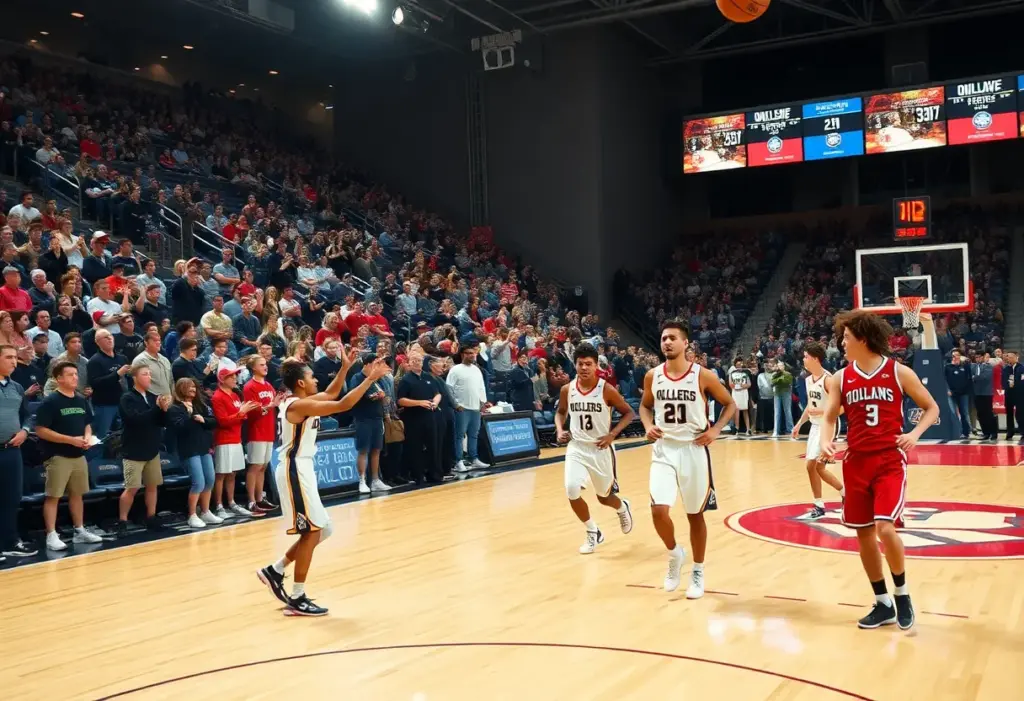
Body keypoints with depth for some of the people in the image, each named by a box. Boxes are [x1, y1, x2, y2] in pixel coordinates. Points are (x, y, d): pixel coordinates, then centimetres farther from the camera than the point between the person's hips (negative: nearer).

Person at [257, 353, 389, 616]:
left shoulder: (302, 401, 11)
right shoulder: (299, 405, -18)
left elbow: (331, 394, 25)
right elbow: (342, 405, -24)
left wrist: (346, 367, 15)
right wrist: (369, 379, -21)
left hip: (301, 470, 10)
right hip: (295, 471, -10)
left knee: (320, 530, 14)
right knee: (311, 532, -4)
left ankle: (275, 571, 22)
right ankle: (297, 599, 4)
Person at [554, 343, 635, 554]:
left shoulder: (607, 390, -15)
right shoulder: (567, 390, -5)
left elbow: (629, 413, -5)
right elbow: (561, 412, 14)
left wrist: (612, 435, -16)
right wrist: (560, 430, -4)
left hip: (601, 449, -2)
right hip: (577, 448, 2)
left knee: (604, 497, 12)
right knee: (572, 492, -17)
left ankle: (623, 508, 51)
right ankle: (593, 533, 7)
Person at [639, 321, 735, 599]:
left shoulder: (703, 375, -9)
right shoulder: (652, 376, -1)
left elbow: (729, 404, 3)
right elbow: (645, 405, 17)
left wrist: (715, 429, -12)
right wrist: (648, 426, -3)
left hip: (693, 450, -2)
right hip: (664, 450, 2)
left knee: (695, 514, 9)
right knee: (659, 510, -13)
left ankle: (698, 572, 26)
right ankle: (674, 553, 17)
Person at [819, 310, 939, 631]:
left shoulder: (899, 372, -4)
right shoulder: (841, 378, 4)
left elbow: (931, 408, 4)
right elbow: (829, 417, 5)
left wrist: (915, 434, -13)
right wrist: (825, 441, -16)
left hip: (890, 461, -4)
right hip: (856, 463, 4)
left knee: (885, 528, -18)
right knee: (864, 534, 8)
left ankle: (902, 594, 8)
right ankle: (883, 604, 22)